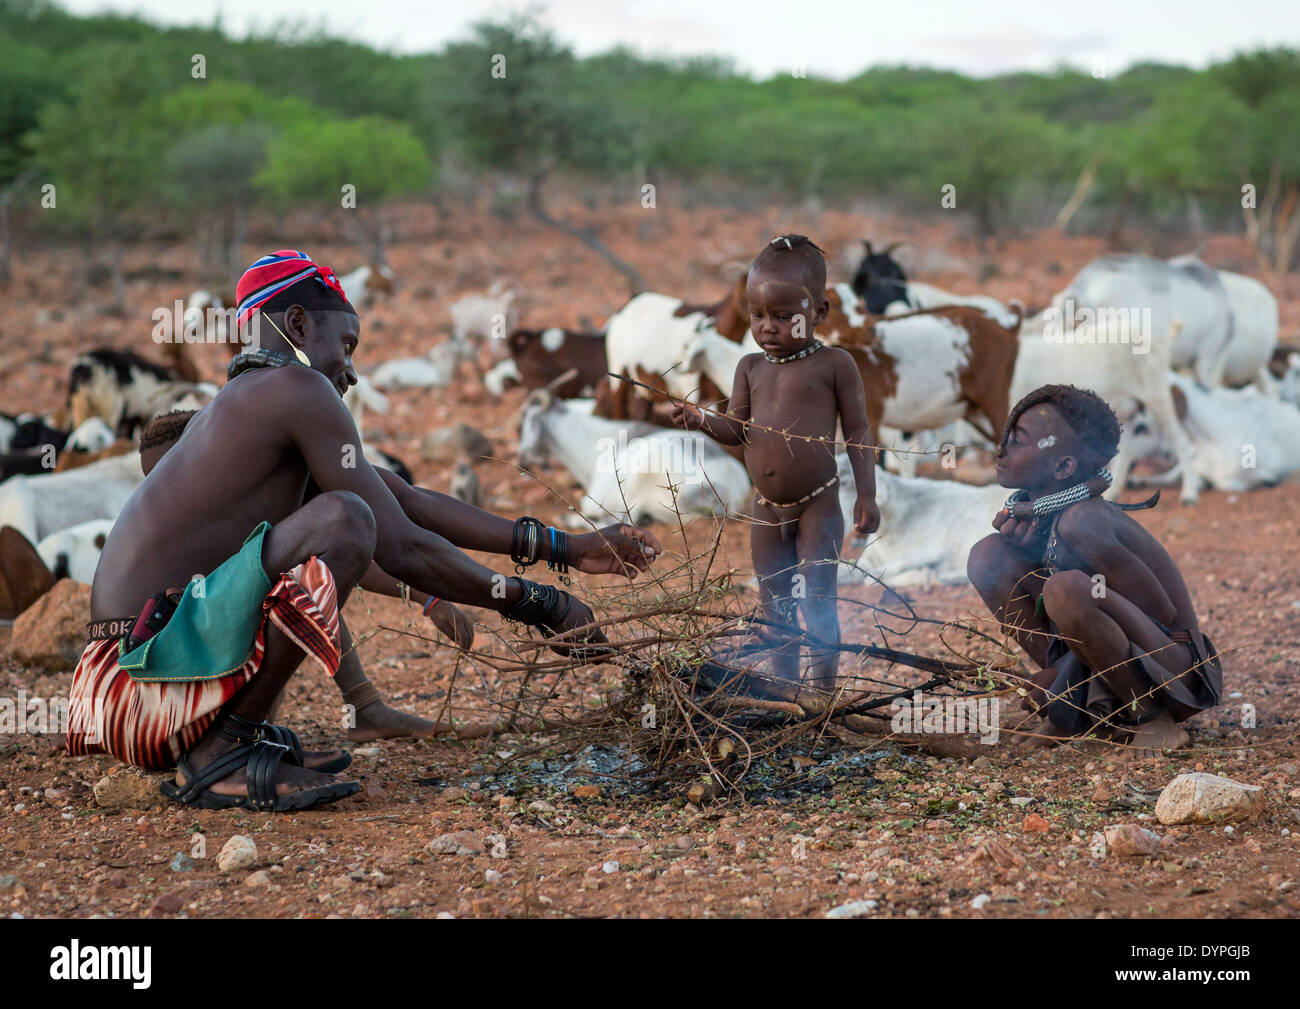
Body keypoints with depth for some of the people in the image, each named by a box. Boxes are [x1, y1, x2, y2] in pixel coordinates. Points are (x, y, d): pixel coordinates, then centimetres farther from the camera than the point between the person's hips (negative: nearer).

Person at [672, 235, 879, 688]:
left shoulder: (834, 364, -7)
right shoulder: (751, 367, 5)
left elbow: (857, 433, -4)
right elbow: (737, 429, 4)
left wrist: (866, 495, -8)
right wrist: (703, 421, -16)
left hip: (818, 505, -5)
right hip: (766, 509, 5)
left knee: (816, 600, -6)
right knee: (774, 604, 12)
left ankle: (824, 691, 4)